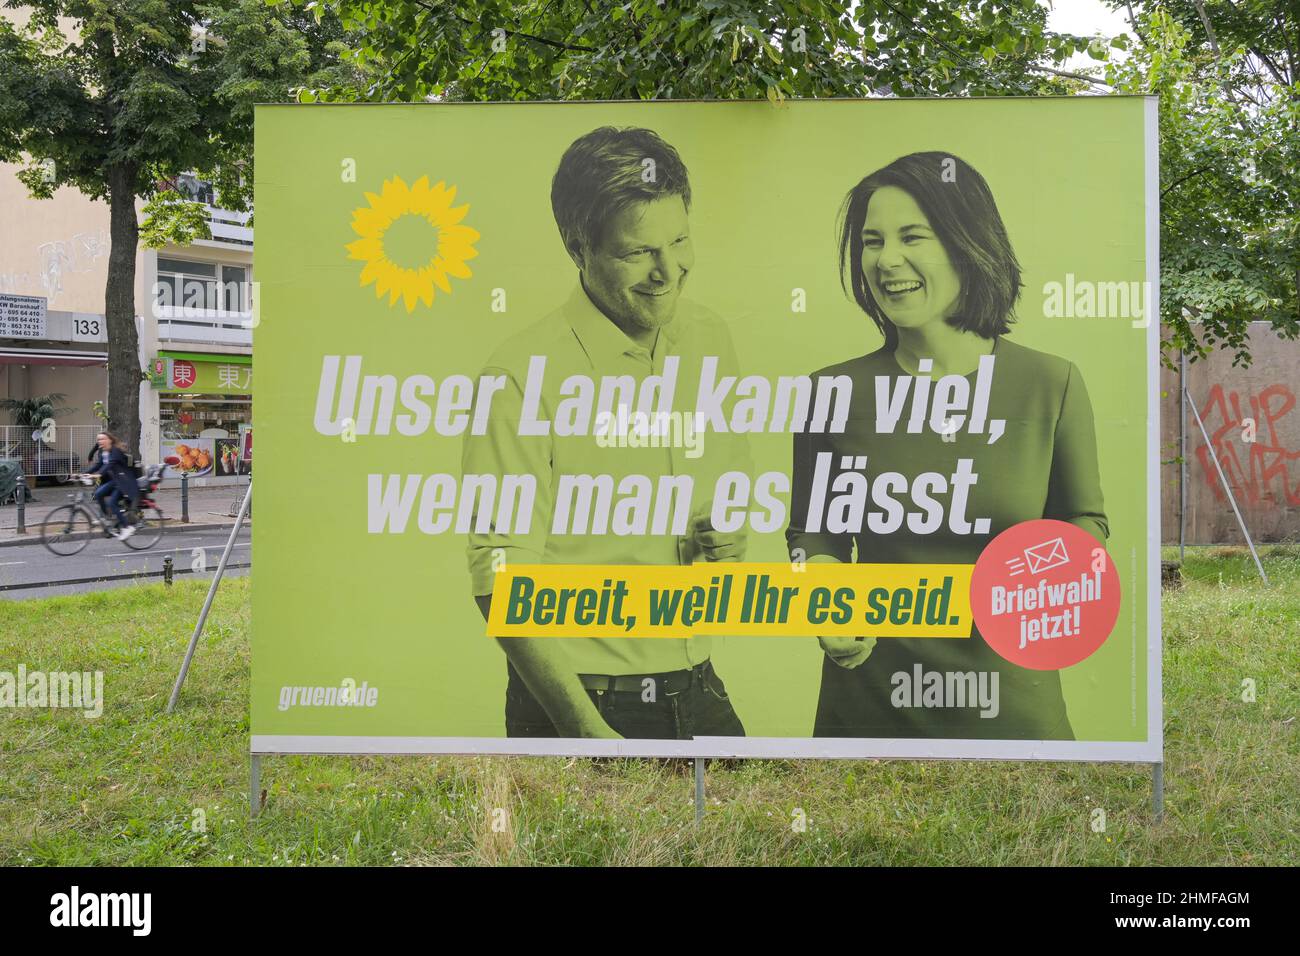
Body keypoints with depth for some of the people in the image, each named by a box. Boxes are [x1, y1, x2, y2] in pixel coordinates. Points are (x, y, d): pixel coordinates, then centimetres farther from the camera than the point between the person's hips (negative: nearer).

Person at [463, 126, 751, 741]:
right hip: (576, 704, -5)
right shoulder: (524, 376, -15)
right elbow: (501, 581, -16)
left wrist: (727, 539, -3)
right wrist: (586, 729, -21)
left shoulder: (711, 340, 4)